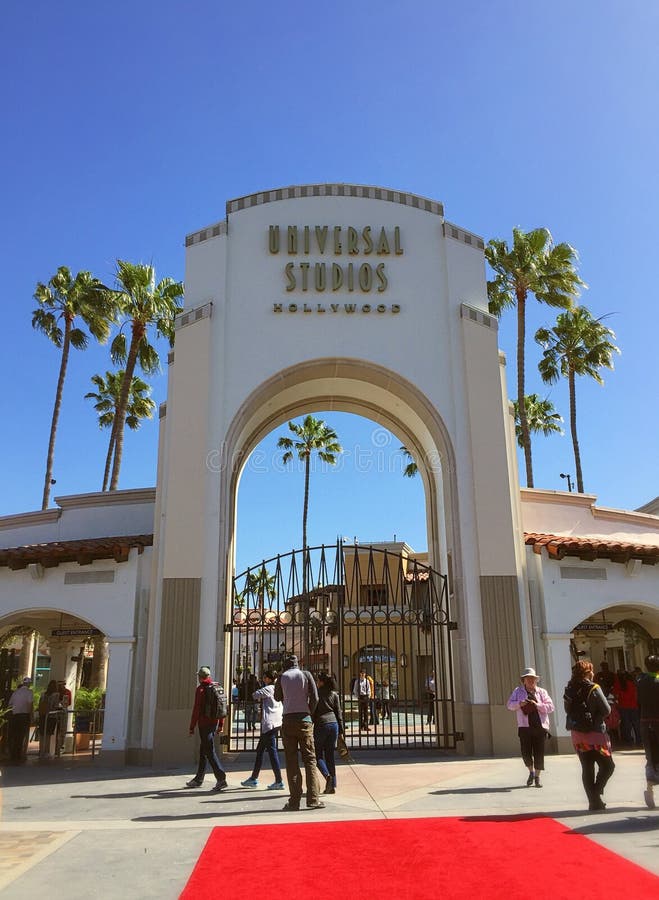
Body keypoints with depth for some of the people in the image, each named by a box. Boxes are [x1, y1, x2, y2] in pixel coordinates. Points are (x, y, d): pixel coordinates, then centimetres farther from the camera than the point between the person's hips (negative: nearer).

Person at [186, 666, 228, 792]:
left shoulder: (200, 689, -11)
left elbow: (197, 709, -15)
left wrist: (192, 727, -9)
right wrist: (220, 724, 17)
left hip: (204, 724, -8)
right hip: (214, 723, 8)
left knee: (210, 752, -8)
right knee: (203, 751, 19)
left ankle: (221, 779, -15)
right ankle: (199, 779, 29)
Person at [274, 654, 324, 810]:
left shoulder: (282, 677, 5)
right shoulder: (306, 675, 3)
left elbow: (277, 697, 17)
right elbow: (314, 698, -3)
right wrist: (309, 714, 8)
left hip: (288, 720, 1)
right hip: (304, 719, -1)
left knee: (291, 761, 4)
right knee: (310, 759, 3)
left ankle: (294, 800, 2)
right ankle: (312, 799, -3)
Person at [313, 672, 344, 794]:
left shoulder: (317, 693, -4)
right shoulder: (334, 694, 8)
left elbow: (312, 711, -5)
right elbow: (339, 713, 8)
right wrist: (341, 731, 12)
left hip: (321, 724, -4)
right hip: (333, 724, 4)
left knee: (318, 754, 8)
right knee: (330, 755, 11)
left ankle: (327, 775, -17)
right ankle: (332, 785, 9)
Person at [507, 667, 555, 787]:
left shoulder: (542, 692, 10)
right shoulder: (518, 691, 10)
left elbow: (551, 707, 0)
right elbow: (510, 704, 3)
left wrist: (537, 705, -14)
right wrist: (519, 703, -17)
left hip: (540, 726, 0)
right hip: (525, 726, 0)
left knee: (539, 753, 2)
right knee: (525, 752, -4)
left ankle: (537, 777, 19)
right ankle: (531, 772, 24)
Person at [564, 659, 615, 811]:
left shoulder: (570, 690, 3)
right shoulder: (593, 689, -13)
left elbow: (567, 709, 9)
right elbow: (606, 710, -11)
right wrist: (596, 716, 7)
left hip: (577, 734, 6)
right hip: (594, 733, -5)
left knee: (587, 769, 11)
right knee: (607, 766, 8)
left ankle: (594, 801, 12)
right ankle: (596, 792, -7)